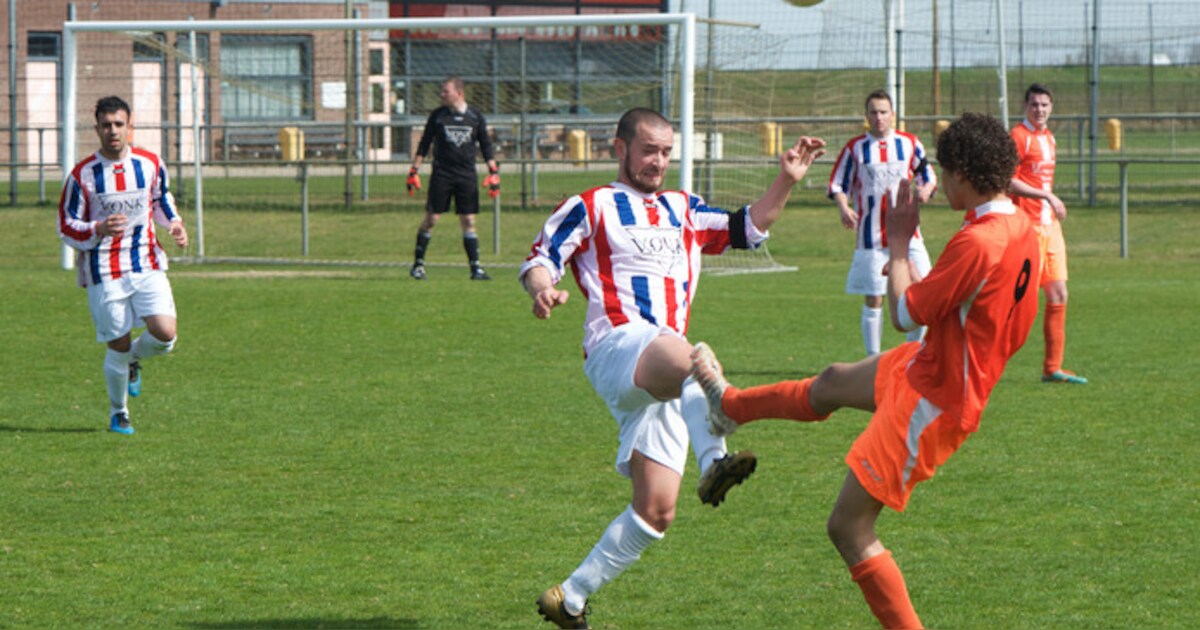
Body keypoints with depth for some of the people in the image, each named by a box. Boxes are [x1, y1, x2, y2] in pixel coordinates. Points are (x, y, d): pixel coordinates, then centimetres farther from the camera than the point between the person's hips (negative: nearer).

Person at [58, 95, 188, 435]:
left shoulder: (150, 164, 1)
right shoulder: (82, 174, -8)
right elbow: (66, 227, -4)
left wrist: (175, 224, 2)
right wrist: (99, 230, -23)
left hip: (147, 264, 2)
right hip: (104, 273, -2)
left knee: (165, 334, -15)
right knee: (118, 345, 1)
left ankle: (133, 360, 21)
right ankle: (118, 413, 25)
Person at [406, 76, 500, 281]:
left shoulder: (475, 116, 5)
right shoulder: (437, 116, 3)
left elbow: (486, 146, 10)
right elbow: (424, 144, 8)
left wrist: (493, 172, 3)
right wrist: (414, 171, 2)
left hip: (467, 176, 1)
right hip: (442, 174, -1)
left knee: (469, 221, 0)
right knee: (431, 218, -3)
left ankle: (475, 267, 1)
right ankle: (418, 263, 7)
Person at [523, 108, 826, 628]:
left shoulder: (682, 210, 27)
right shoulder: (589, 208, 11)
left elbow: (748, 230, 29)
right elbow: (539, 260, 2)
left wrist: (785, 182, 16)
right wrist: (544, 289, -21)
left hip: (660, 382, 6)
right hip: (616, 346, -6)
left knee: (656, 512, -1)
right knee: (683, 356, -42)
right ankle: (713, 462, -64)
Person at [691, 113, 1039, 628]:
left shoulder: (977, 245, -31)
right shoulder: (1021, 230, -1)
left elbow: (906, 314, -23)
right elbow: (1017, 326, 12)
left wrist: (899, 242, -10)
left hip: (932, 402, -10)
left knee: (848, 529, -2)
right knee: (832, 383, 32)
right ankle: (730, 406, 59)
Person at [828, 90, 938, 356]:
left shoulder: (910, 144, 6)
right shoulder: (855, 148, 3)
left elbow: (929, 176, 14)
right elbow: (837, 185, 6)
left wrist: (926, 190, -9)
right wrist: (844, 208, -14)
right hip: (870, 236, -1)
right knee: (873, 299, 1)